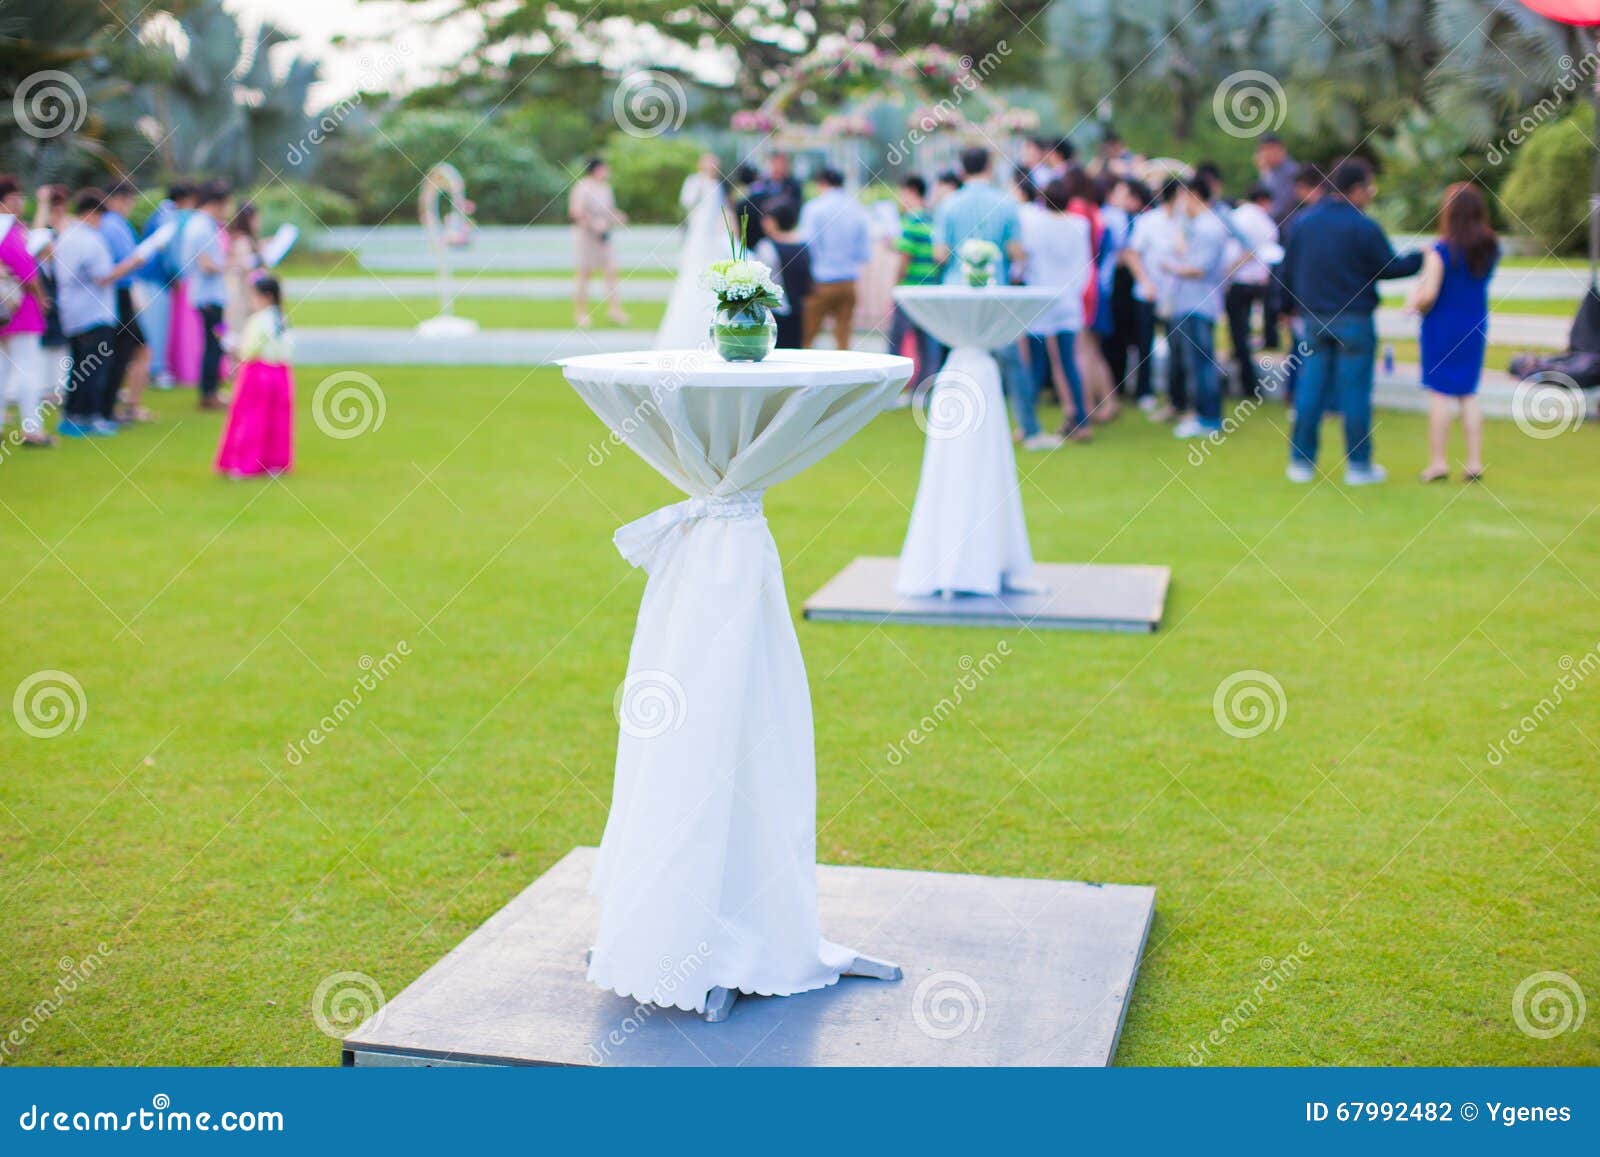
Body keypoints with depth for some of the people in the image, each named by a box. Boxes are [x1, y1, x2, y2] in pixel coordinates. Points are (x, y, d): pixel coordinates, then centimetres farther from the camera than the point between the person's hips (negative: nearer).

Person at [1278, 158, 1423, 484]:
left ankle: (1301, 460, 8)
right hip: (1353, 319, -5)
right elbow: (1390, 267, -7)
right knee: (1355, 390, 1)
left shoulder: (1304, 221, 5)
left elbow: (1287, 269, 10)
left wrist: (1289, 304, 23)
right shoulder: (1364, 227, -12)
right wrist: (1425, 258, 7)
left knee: (1310, 389, 7)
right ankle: (1358, 464, 6)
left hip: (1314, 317, 5)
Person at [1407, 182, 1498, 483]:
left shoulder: (1441, 251, -17)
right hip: (1475, 328, 5)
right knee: (1469, 395, 13)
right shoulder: (1490, 247, 0)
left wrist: (1415, 302, 2)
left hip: (1442, 326, -5)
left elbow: (1428, 295, -20)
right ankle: (1475, 462, 12)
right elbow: (1474, 284, 10)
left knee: (1440, 393, 2)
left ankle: (1438, 462, 4)